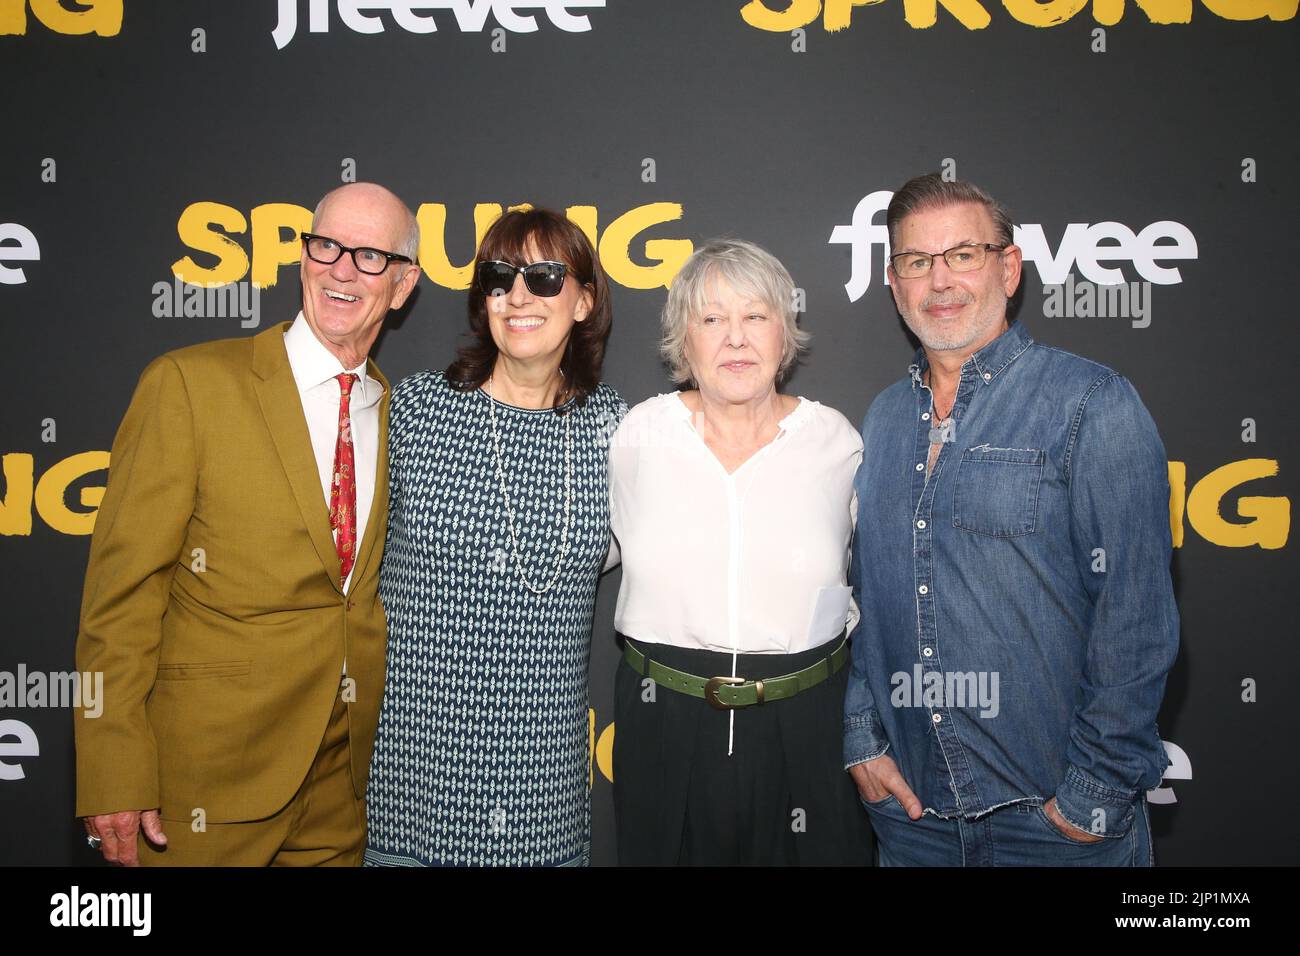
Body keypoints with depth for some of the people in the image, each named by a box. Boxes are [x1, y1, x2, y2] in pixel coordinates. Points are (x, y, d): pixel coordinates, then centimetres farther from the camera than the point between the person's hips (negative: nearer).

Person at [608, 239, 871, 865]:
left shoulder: (836, 441, -2)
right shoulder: (638, 433, -3)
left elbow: (861, 579, 11)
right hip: (664, 728, 0)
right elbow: (603, 548, 13)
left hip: (804, 726, 0)